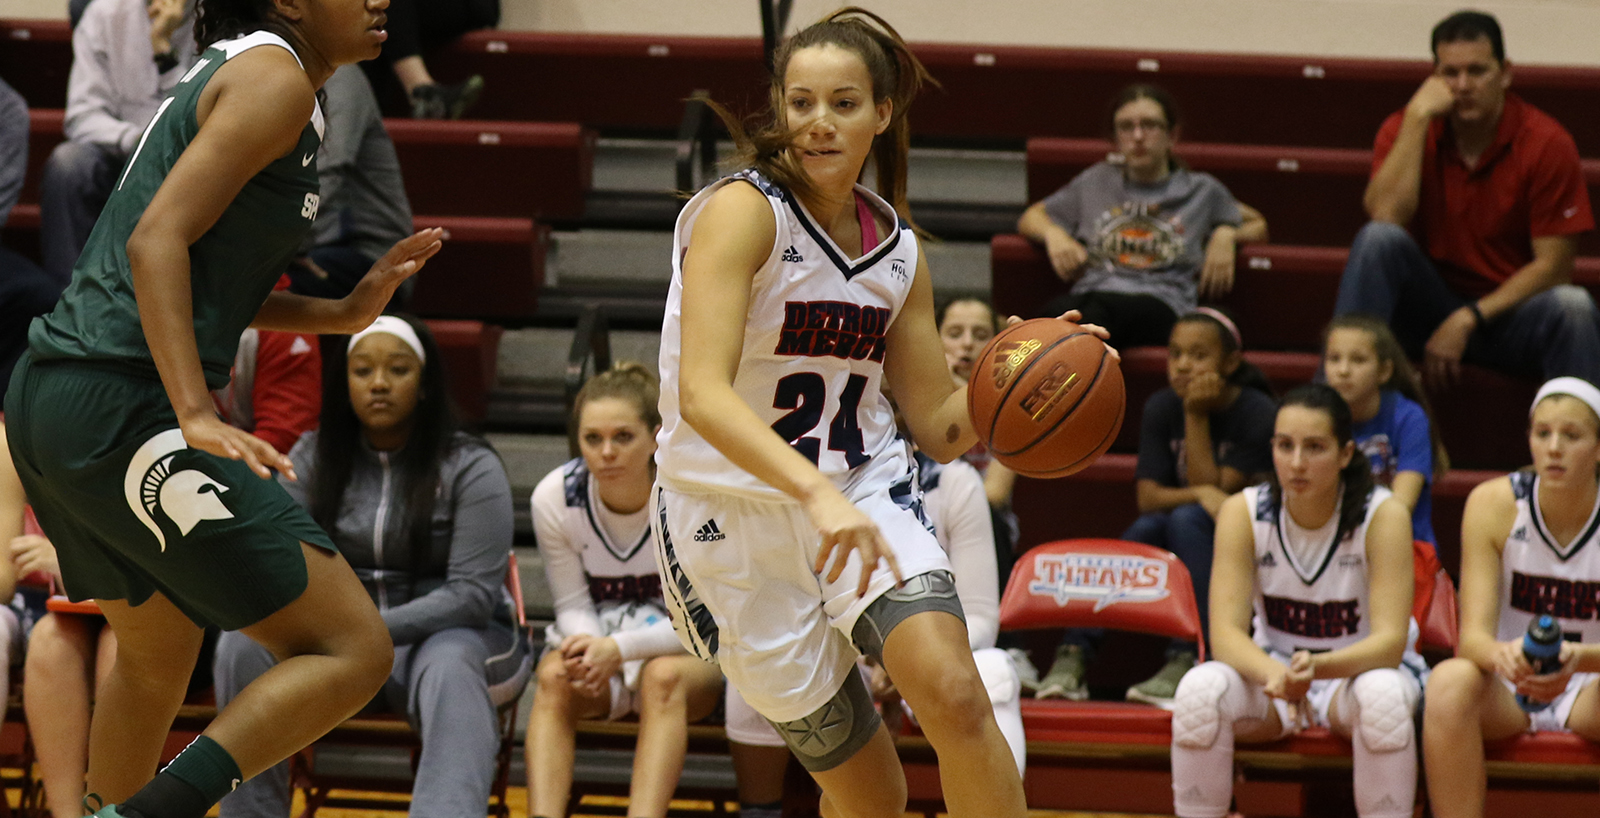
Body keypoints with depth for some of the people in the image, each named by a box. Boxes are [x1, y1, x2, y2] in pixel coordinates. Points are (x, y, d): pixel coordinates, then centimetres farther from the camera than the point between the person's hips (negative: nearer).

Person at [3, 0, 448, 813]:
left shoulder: (222, 76, 22)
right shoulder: (276, 77, -7)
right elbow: (157, 239, -19)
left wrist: (340, 313, 17)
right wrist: (197, 418, -27)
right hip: (124, 409, -11)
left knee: (158, 653, 29)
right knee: (353, 649, -10)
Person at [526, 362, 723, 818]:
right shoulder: (554, 498, -10)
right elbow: (573, 605, -3)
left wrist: (620, 649, -29)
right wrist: (588, 647, -27)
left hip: (688, 651, -2)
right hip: (594, 636, 2)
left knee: (663, 676, -36)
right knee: (555, 677, -31)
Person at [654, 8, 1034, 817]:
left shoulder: (899, 250, 3)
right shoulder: (743, 211, -15)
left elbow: (940, 426, 11)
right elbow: (702, 395, -29)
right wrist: (817, 495, -42)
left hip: (863, 495, 4)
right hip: (734, 517, -4)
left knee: (955, 694, -25)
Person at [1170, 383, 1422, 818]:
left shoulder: (1383, 517, -18)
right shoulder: (1243, 513, -13)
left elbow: (1390, 641, -24)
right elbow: (1226, 632, -20)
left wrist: (1317, 667, -45)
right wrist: (1272, 673, -43)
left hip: (1360, 668, -2)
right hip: (1271, 668, 2)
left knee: (1384, 696, -38)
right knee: (1200, 688, -30)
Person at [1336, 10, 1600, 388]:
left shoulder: (1546, 143, -8)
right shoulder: (1406, 129, -2)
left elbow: (1553, 266, -9)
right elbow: (1386, 217, -20)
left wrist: (1467, 320, -18)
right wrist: (1417, 117, -18)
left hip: (1508, 310, -2)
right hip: (1431, 302, 2)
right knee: (1378, 239, -27)